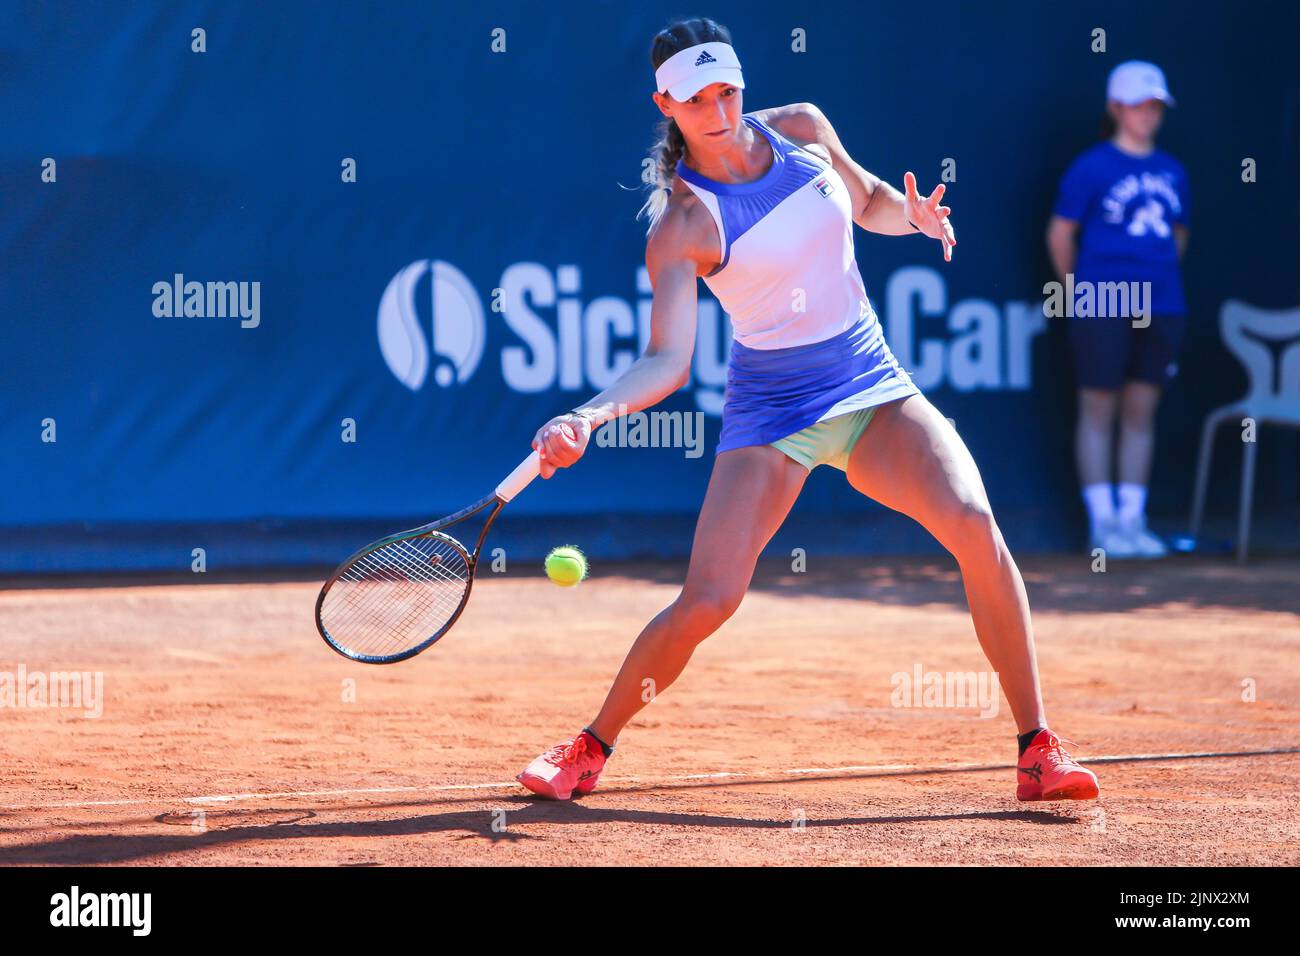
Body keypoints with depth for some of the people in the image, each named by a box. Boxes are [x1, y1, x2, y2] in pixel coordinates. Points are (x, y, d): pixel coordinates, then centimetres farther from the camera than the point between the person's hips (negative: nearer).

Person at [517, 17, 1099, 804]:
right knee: (708, 599, -14)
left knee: (974, 525, -20)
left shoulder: (802, 128, 0)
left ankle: (1039, 750, -10)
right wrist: (589, 416, -38)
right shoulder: (682, 220, -14)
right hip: (772, 410, -3)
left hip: (872, 387, 3)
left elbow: (869, 200, 19)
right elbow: (668, 361, -21)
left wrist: (912, 215, -3)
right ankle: (589, 751, 13)